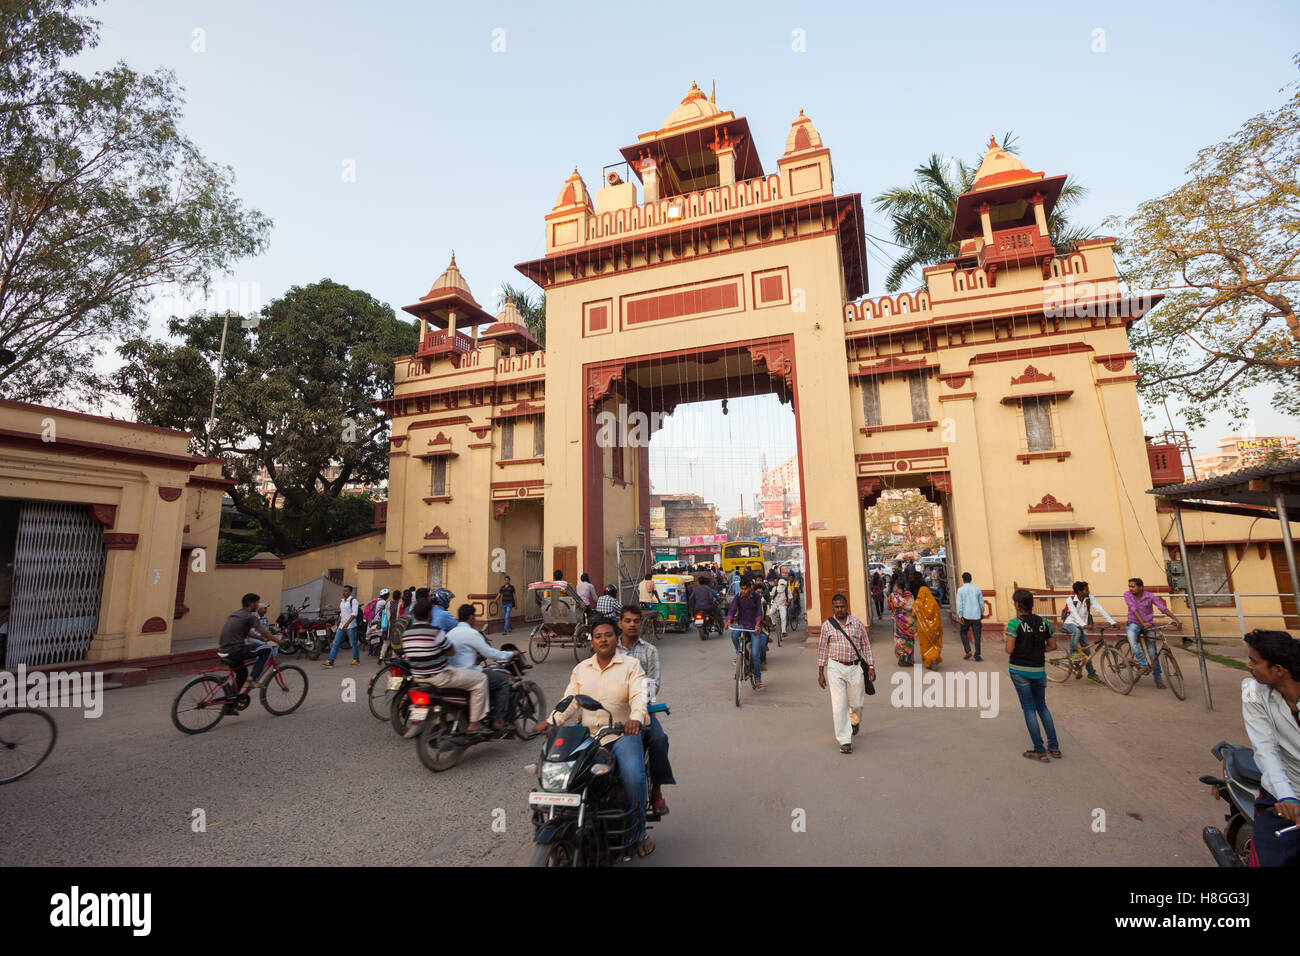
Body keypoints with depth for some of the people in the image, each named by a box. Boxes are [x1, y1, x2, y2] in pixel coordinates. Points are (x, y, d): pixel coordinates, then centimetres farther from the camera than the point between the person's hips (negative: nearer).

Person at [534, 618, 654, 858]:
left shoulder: (631, 665, 3)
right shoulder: (581, 669, 15)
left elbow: (639, 695, -11)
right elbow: (570, 700, 7)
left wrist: (636, 718, -32)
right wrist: (551, 721, -11)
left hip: (622, 734, -3)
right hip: (587, 736, 3)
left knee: (633, 775, -26)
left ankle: (638, 831, -2)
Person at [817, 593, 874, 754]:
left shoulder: (857, 623, 3)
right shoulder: (827, 625, -1)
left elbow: (866, 645, 9)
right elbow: (822, 648, 4)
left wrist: (871, 666, 3)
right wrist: (821, 672, 3)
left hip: (855, 667, 1)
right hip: (835, 668, -1)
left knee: (856, 703, 10)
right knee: (839, 706, -5)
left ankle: (854, 721, 46)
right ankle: (845, 741, 6)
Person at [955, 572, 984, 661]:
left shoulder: (960, 590, -4)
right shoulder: (977, 589, 4)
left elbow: (959, 604, -9)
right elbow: (981, 603, 9)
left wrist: (960, 616, -7)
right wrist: (982, 613, 24)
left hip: (966, 616, -2)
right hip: (977, 616, 2)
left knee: (963, 633, 16)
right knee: (977, 636, 7)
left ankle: (968, 651, 3)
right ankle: (977, 656, 9)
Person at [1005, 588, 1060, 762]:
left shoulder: (1014, 623, -15)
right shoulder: (1044, 622, 0)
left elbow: (1009, 650, -19)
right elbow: (1052, 645, 7)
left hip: (1019, 670, -5)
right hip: (1039, 670, 5)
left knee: (1029, 709, 4)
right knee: (1042, 706, 20)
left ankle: (1040, 751, 7)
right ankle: (1054, 746, 22)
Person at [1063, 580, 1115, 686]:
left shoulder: (1089, 598, -10)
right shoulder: (1070, 600, -19)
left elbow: (1100, 609, -16)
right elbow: (1075, 614, -31)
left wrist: (1112, 621, -28)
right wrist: (1084, 625, -46)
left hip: (1082, 625, 4)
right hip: (1070, 623, -4)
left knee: (1086, 649, 2)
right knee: (1077, 631, -38)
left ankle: (1091, 673, 15)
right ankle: (1073, 652, -18)